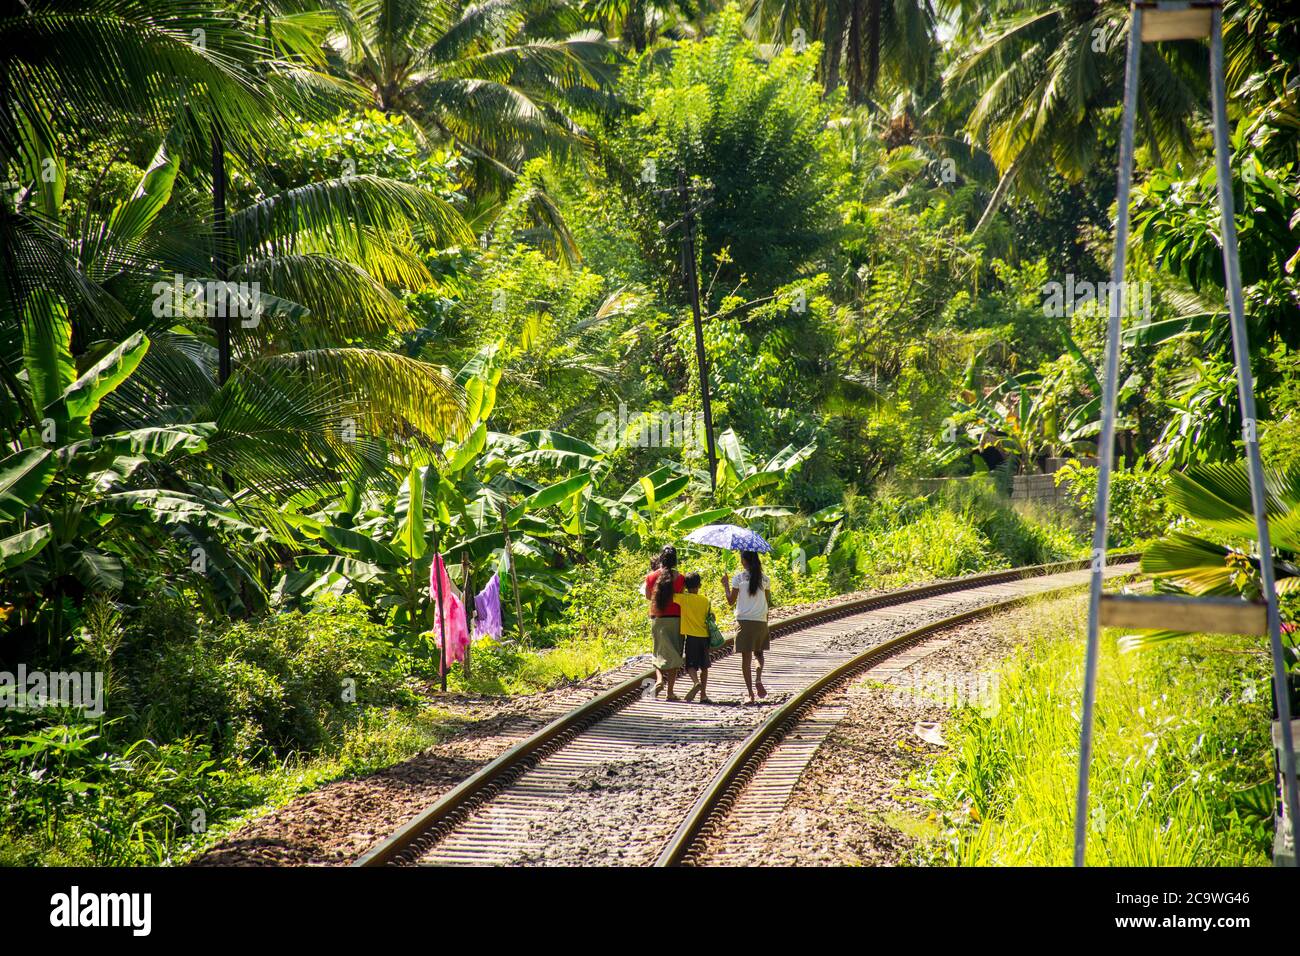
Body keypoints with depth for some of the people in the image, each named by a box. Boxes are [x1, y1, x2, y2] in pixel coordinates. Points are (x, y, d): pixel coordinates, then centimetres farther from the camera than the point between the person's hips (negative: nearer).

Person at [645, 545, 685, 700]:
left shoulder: (652, 577, -4)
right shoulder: (679, 578, -9)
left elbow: (648, 597, 9)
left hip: (657, 618, 1)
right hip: (675, 618, -1)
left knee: (659, 651, 16)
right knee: (673, 653, 6)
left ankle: (659, 679, -11)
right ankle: (670, 691, 5)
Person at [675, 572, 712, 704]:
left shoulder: (683, 598, -6)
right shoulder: (705, 600, 6)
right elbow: (708, 618, 10)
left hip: (692, 636, -3)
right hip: (705, 636, 3)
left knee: (691, 666, -1)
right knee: (704, 667, 12)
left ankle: (696, 683, -30)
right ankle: (703, 695, 11)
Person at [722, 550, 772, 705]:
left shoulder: (738, 578, -6)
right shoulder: (764, 579, 2)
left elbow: (731, 602, -2)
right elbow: (768, 602, 6)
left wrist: (726, 585, 10)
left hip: (744, 621, -2)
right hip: (761, 621, 2)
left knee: (746, 656, 3)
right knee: (759, 653, 19)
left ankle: (750, 694, 0)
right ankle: (758, 679, -10)